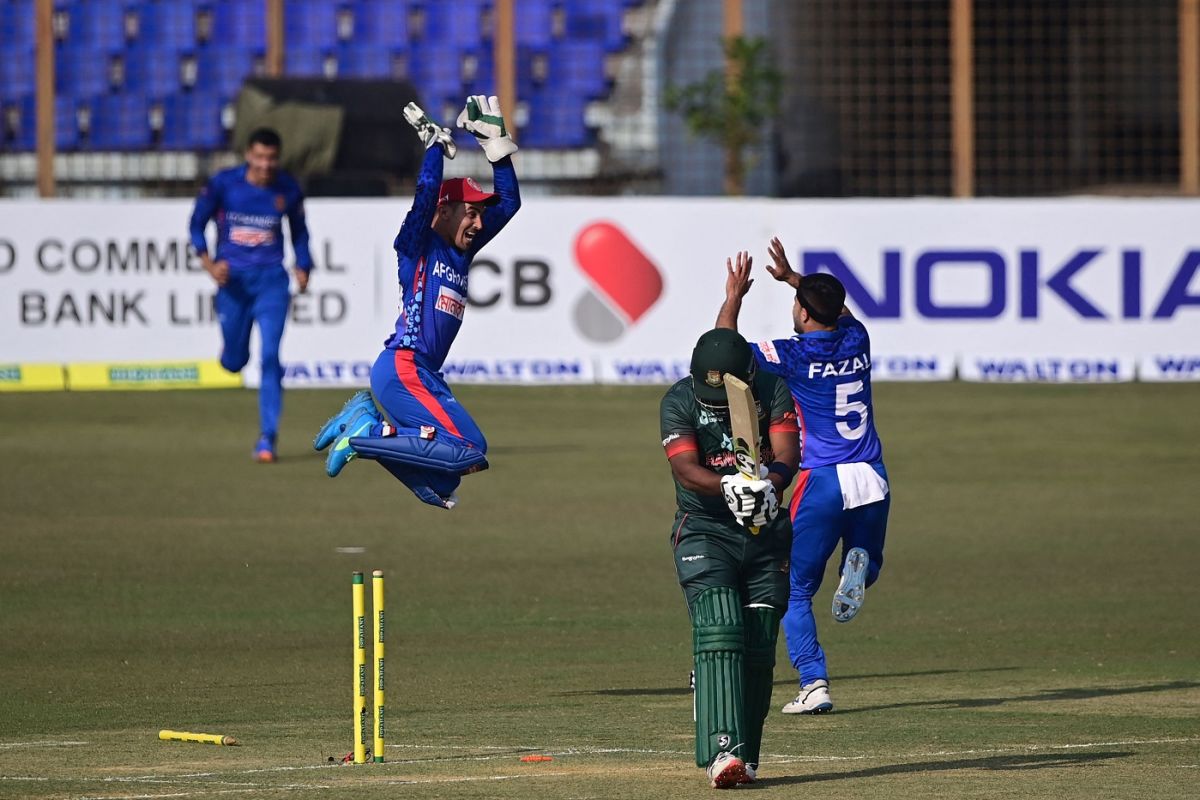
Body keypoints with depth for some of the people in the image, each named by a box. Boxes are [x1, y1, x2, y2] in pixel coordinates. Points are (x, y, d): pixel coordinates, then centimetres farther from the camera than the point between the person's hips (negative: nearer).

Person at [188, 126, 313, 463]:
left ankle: (267, 438, -11)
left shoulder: (288, 190, -3)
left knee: (270, 356, -13)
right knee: (233, 361, 6)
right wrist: (208, 262, -13)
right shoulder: (223, 183, -7)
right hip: (232, 280, 0)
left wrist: (303, 267, -2)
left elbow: (299, 232, 13)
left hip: (271, 280, 0)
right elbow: (197, 223, 2)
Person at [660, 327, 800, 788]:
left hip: (766, 533, 3)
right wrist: (730, 487, -41)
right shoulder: (679, 402, -10)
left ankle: (745, 757, 11)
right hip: (704, 531, -3)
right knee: (719, 631, -21)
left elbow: (787, 456, -15)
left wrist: (768, 487, -37)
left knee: (759, 645, -1)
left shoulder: (772, 392, -4)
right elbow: (686, 470, -22)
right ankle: (723, 750, -31)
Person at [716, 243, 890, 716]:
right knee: (867, 565, 28)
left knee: (795, 592, 7)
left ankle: (814, 683, -5)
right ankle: (858, 565, -8)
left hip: (823, 482, -5)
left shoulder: (795, 356, -9)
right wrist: (791, 277, 34)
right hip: (873, 481, 5)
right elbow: (839, 308, 31)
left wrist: (734, 298, 10)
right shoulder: (856, 340, 7)